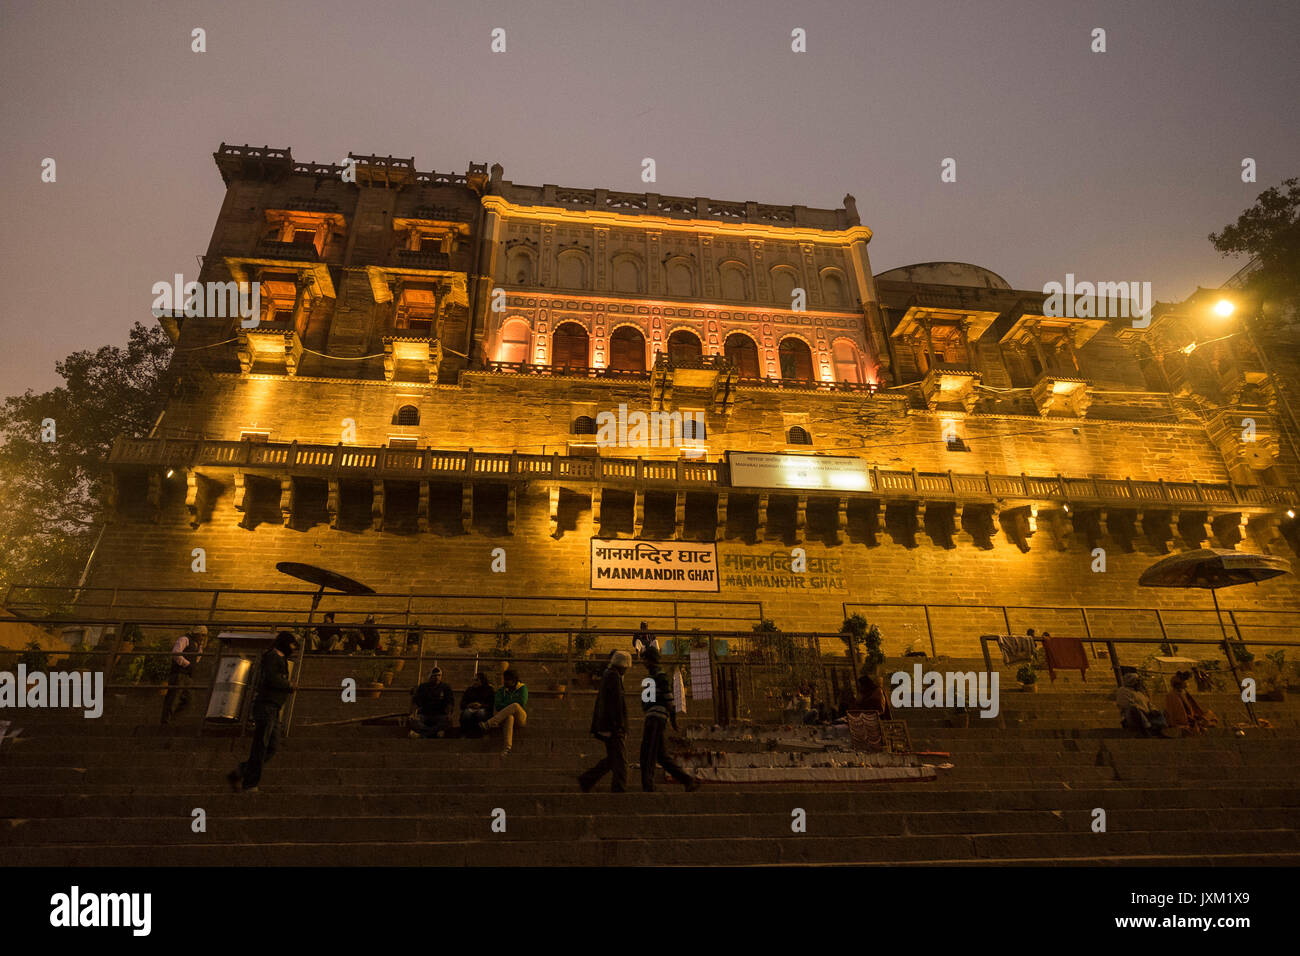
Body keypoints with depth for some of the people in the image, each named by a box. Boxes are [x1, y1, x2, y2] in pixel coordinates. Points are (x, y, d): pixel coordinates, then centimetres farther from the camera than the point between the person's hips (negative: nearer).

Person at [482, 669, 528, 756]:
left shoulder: (522, 688, 5)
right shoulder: (501, 690, 11)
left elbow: (522, 703, -11)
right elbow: (498, 706, -2)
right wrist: (510, 705, -15)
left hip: (520, 717, -1)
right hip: (506, 715, 1)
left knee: (515, 706, -37)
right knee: (510, 717, -40)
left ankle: (488, 724, -38)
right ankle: (508, 747, -58)